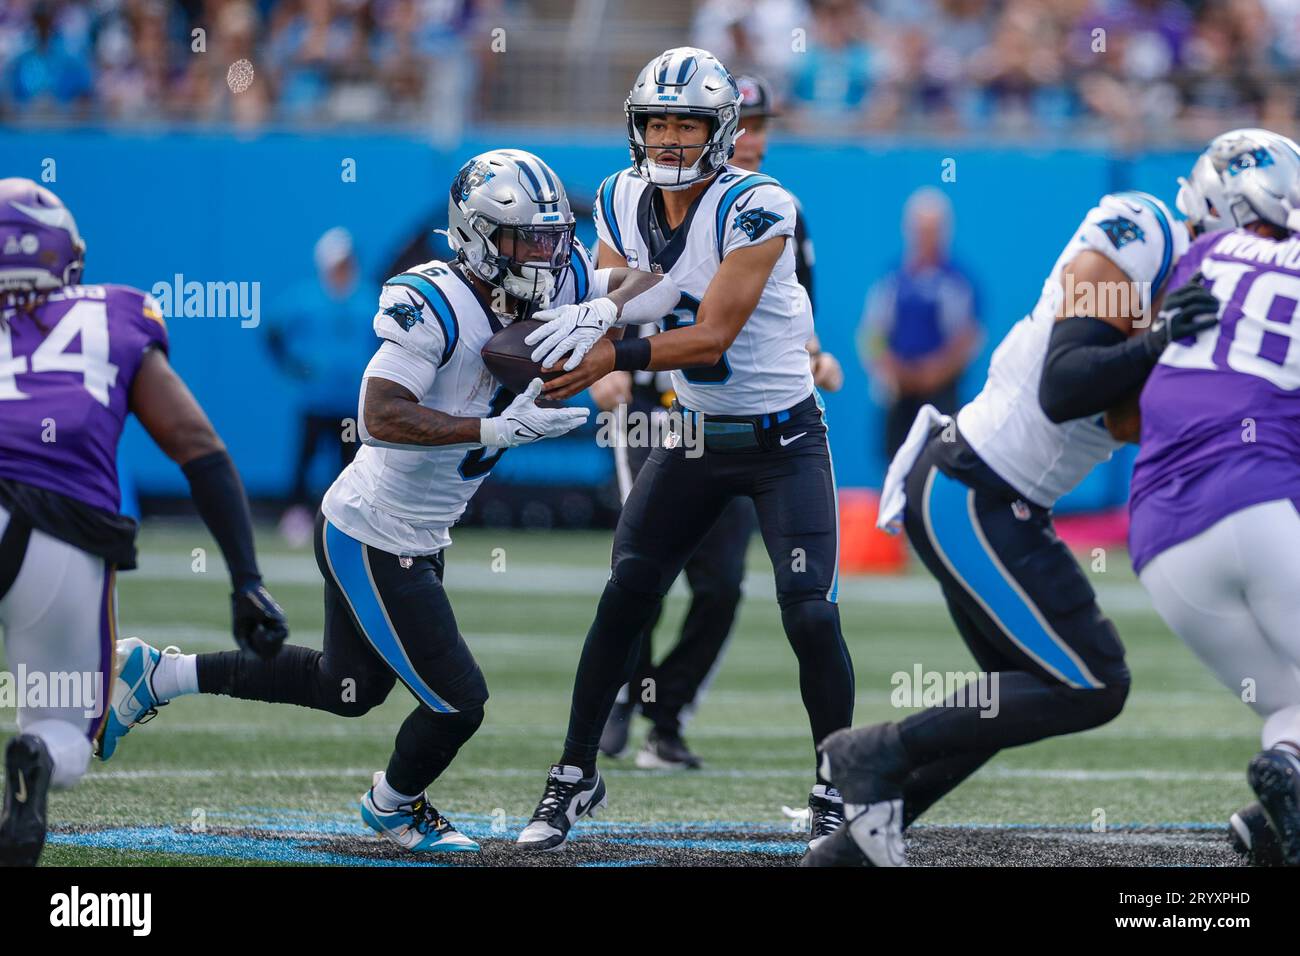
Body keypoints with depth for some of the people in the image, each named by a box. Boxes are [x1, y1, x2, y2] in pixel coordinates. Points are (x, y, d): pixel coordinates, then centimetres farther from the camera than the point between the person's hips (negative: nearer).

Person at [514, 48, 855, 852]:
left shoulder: (756, 210, -22)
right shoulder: (623, 202, -3)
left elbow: (713, 335, -27)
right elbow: (613, 317, -5)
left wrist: (616, 356, -36)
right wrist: (578, 330, -27)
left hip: (784, 438, -5)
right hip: (695, 437, 5)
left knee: (810, 615, -12)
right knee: (625, 597, 2)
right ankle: (576, 775, 14)